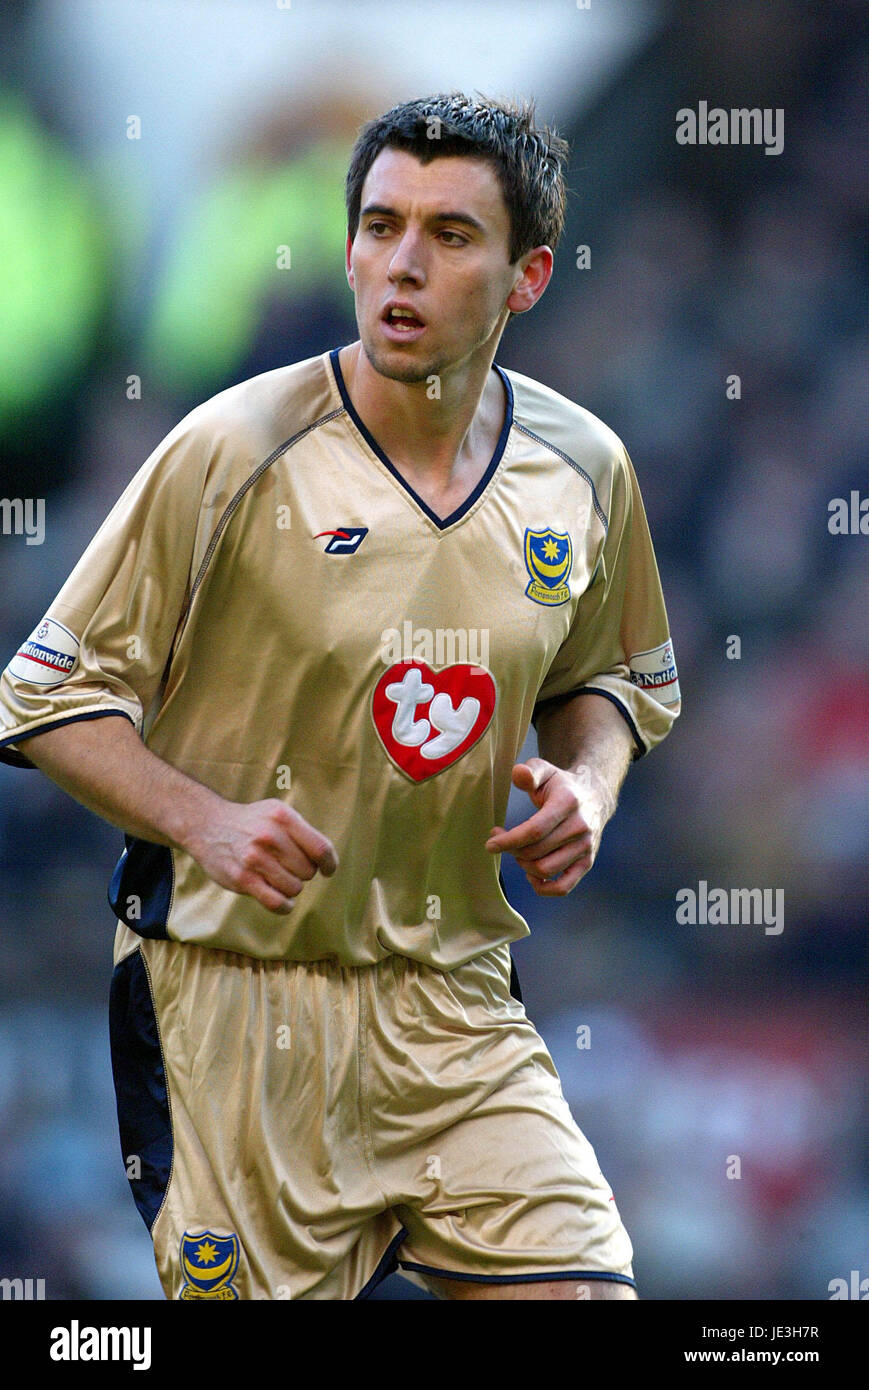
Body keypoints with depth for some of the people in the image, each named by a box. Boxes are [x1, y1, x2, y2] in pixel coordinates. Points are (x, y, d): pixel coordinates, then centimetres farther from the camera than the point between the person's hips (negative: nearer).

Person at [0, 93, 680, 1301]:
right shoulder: (234, 453, -10)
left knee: (586, 1288, -12)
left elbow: (613, 677, 22)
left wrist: (586, 782, 0)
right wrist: (204, 822, -21)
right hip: (233, 998, -3)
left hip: (457, 1007, 3)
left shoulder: (582, 472, 3)